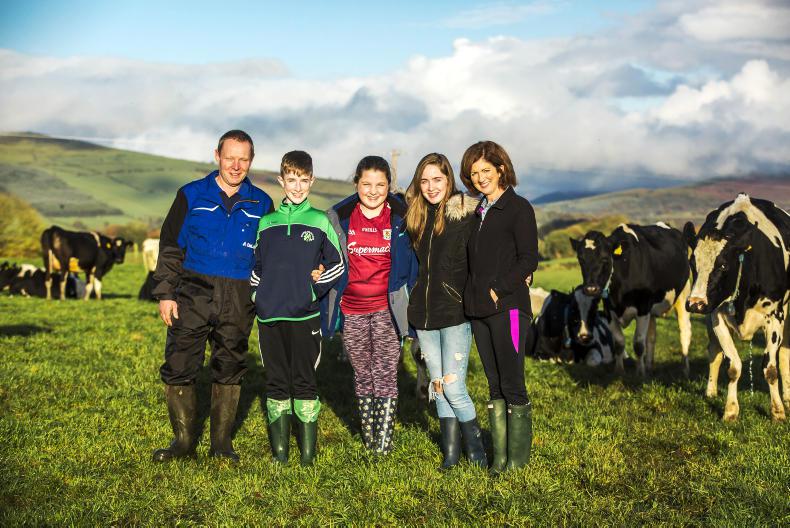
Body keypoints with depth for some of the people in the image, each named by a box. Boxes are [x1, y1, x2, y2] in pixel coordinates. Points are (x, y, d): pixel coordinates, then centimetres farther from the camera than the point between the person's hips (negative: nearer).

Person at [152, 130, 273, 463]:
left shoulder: (261, 204, 9)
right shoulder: (191, 196, 4)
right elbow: (170, 247, 5)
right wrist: (165, 293, -2)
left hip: (238, 302, 1)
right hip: (193, 297, -1)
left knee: (230, 371, 7)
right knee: (179, 368, -2)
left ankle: (222, 442, 19)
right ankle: (183, 440, 13)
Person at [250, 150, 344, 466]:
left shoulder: (320, 221, 3)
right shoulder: (266, 222, 11)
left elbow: (337, 266, 7)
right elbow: (255, 266, 20)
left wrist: (314, 291, -2)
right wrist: (258, 296, 9)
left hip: (304, 315, -3)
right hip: (269, 315, 3)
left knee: (304, 382, 0)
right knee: (277, 383, 7)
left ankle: (308, 452, 6)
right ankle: (279, 451, 13)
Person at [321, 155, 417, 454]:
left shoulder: (401, 218, 0)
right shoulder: (339, 217, 4)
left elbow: (413, 260, 9)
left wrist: (406, 300, 5)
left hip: (387, 308, -2)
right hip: (351, 309, 2)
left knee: (385, 374, -6)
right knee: (362, 374, 10)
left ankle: (384, 439, -2)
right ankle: (368, 437, 20)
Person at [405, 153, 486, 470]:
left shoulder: (465, 215, -8)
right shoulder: (416, 218, 11)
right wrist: (413, 308, 15)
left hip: (455, 313, -6)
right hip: (424, 314, 6)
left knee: (453, 386, -9)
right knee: (437, 386, 10)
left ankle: (475, 448, 11)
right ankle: (450, 452, 19)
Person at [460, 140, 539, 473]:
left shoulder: (518, 208, -5)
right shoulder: (478, 213, 17)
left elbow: (528, 260, -11)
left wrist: (498, 290, -15)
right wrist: (475, 294, 7)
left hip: (508, 306, -7)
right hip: (479, 309, 7)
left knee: (512, 384, -3)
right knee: (495, 385, 11)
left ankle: (518, 455, 8)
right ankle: (499, 455, 17)